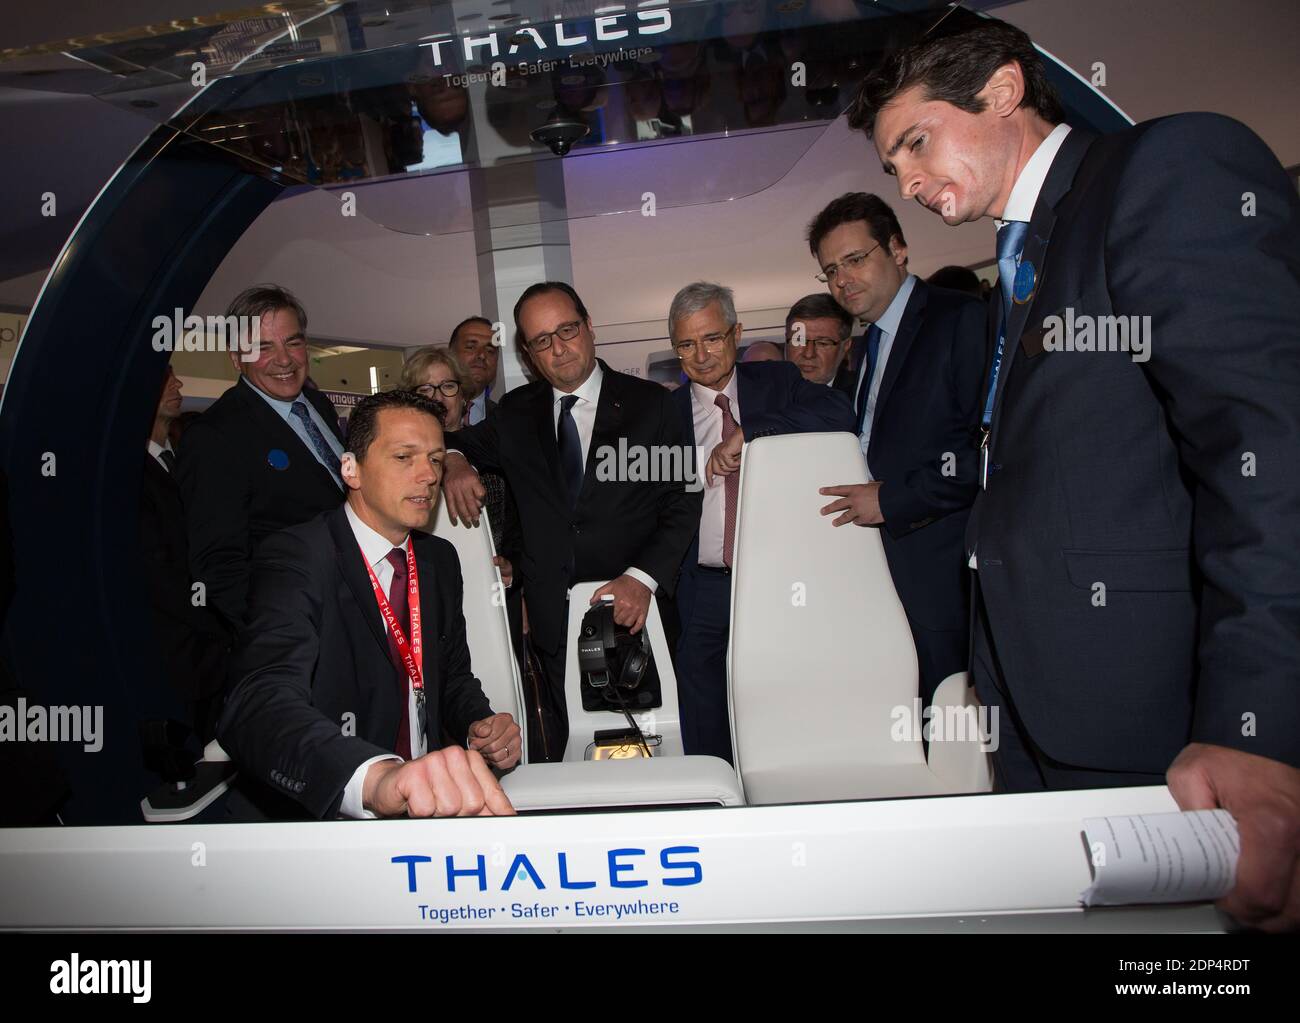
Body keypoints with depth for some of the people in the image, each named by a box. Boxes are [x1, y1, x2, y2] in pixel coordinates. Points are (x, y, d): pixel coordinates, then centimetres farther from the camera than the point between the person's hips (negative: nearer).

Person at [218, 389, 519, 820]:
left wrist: (481, 727, -4)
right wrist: (378, 776, -46)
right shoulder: (294, 558, -13)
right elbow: (258, 708, -28)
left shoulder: (440, 559, 8)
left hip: (431, 803, 4)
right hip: (320, 818, -4)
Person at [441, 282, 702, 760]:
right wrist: (453, 460, -2)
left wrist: (643, 577, -15)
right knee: (571, 752, 6)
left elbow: (683, 504, -2)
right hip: (552, 621, 2)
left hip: (632, 611, -2)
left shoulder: (650, 403, 1)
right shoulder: (516, 412, 10)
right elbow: (463, 442, 23)